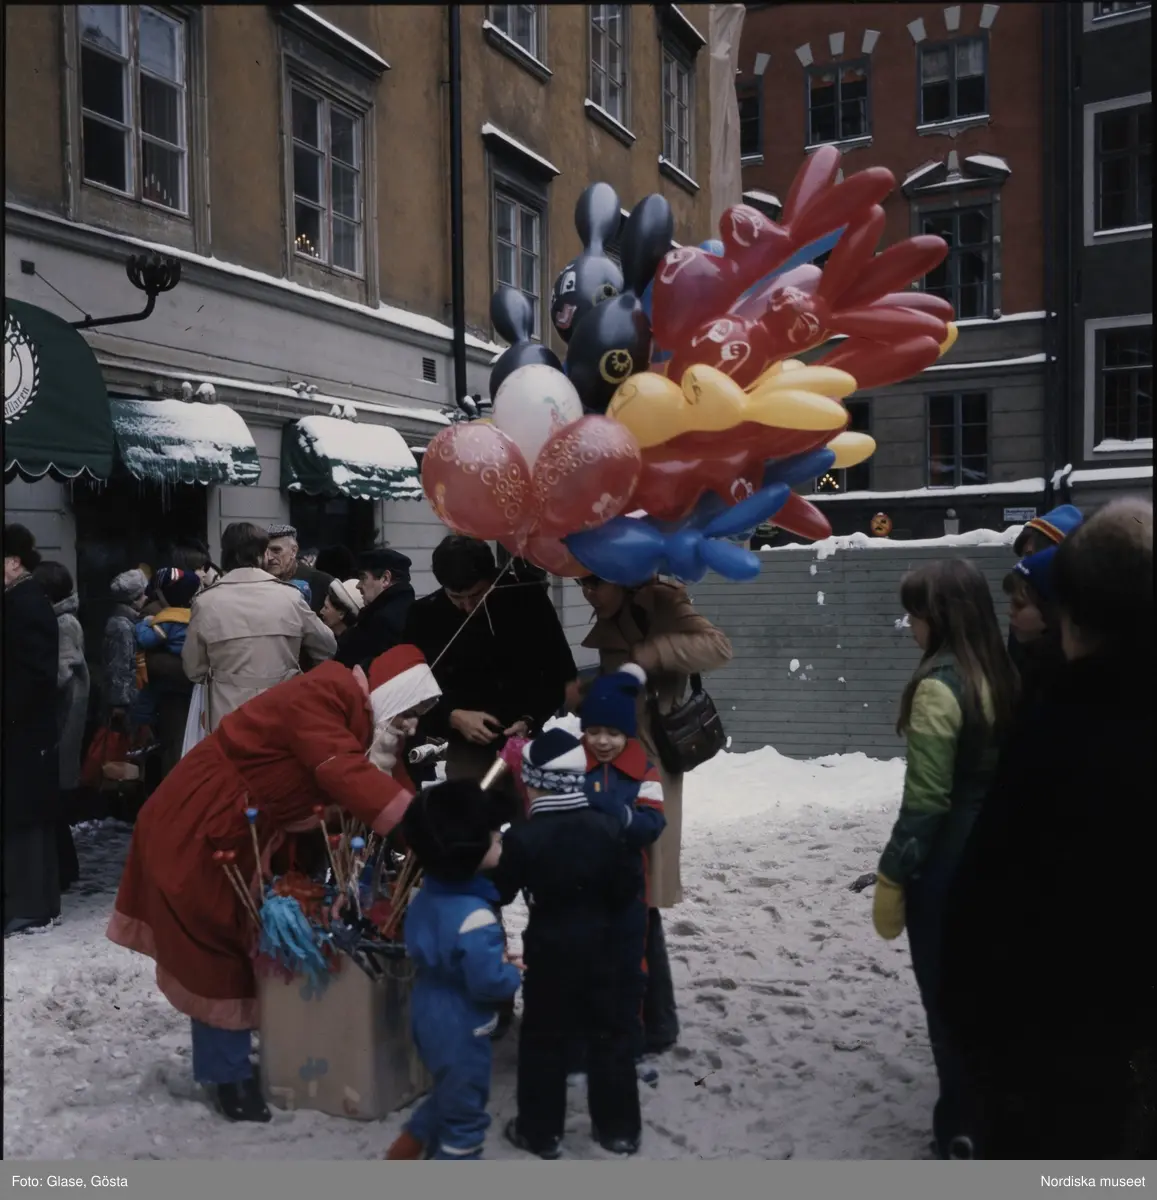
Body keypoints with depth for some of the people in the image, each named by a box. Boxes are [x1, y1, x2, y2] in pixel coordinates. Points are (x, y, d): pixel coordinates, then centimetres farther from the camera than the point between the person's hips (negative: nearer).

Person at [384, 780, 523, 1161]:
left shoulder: (424, 898, -3)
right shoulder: (473, 916, -32)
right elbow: (491, 983, -29)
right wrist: (515, 973, -6)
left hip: (430, 1016, 9)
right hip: (460, 1028, -9)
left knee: (447, 1098, 30)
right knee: (465, 1114, 12)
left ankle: (397, 1157, 41)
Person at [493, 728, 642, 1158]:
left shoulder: (521, 836, -18)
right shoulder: (607, 826, -10)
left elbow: (500, 893, -6)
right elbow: (626, 890, -2)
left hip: (549, 948, -3)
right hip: (602, 945, 3)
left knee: (543, 1040, 12)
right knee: (610, 1035, 15)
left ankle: (540, 1132, 22)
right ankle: (619, 1128, 25)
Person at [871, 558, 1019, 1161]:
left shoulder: (940, 685, -21)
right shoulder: (1000, 675, 2)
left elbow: (925, 800, -21)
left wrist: (890, 876, -13)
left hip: (945, 861, -8)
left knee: (945, 997, 8)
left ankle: (961, 1129, 21)